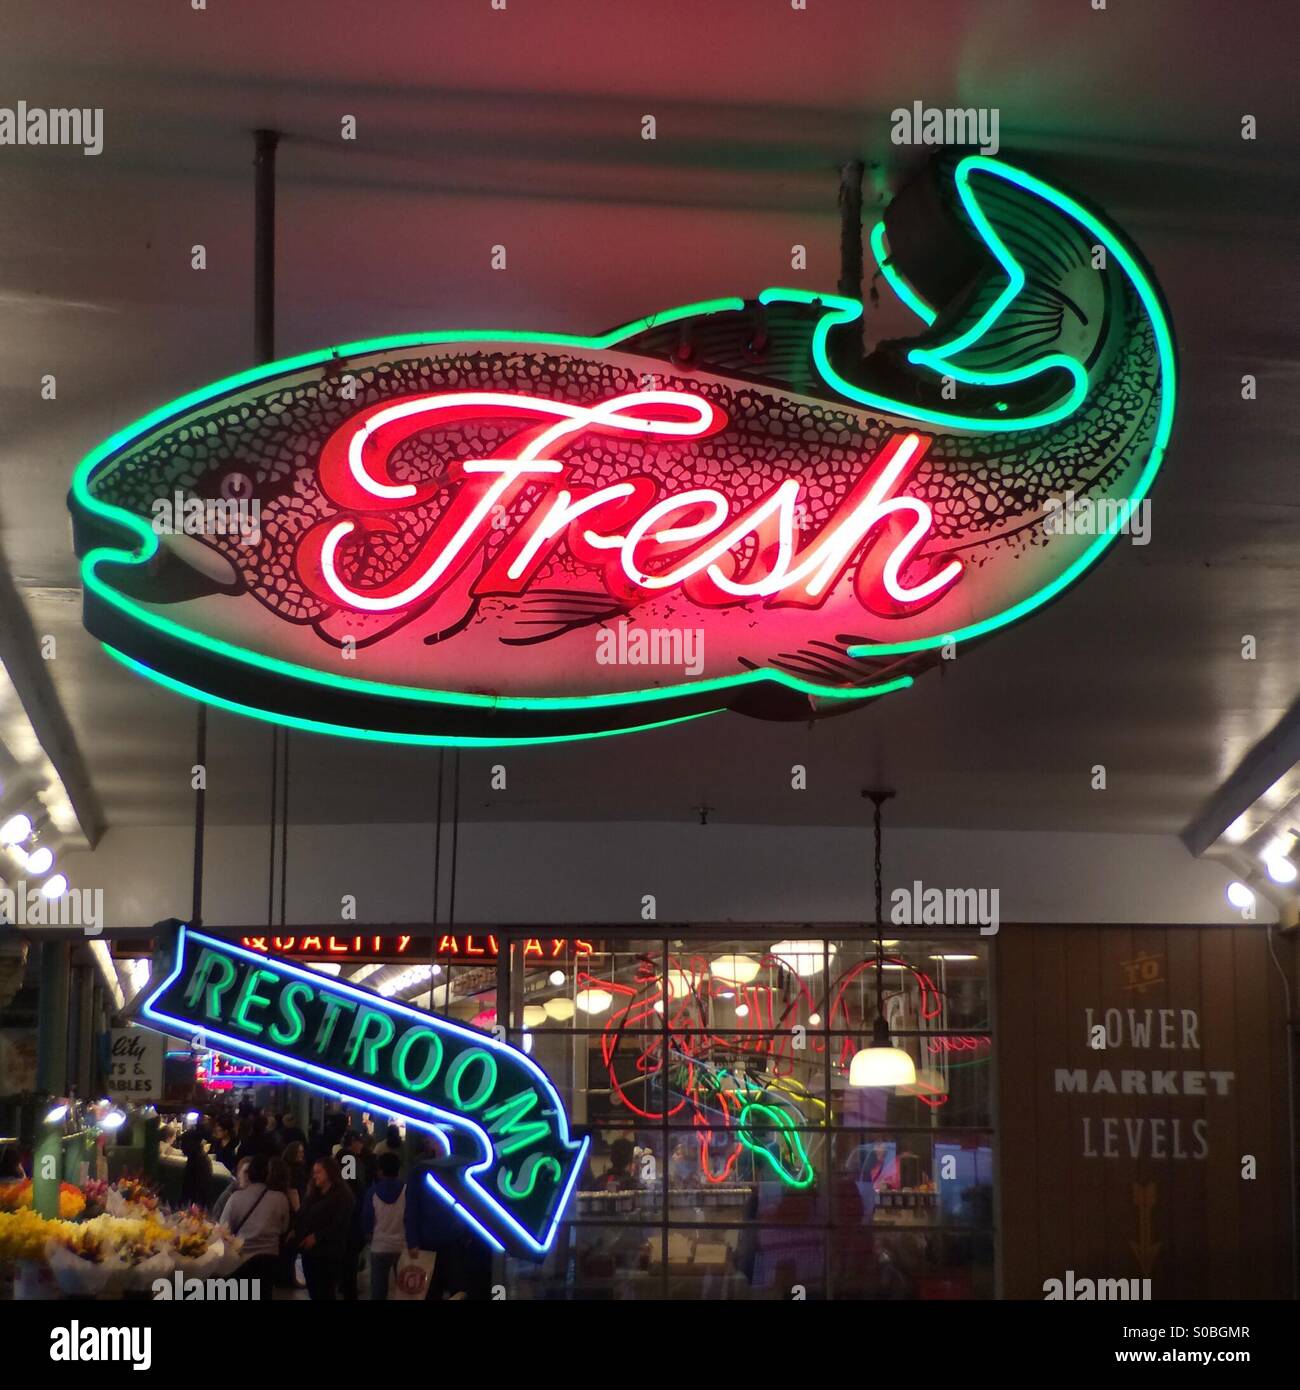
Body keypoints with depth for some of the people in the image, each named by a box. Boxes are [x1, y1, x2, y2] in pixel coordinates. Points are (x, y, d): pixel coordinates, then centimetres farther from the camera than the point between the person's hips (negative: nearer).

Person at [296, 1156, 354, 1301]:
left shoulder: (342, 1196, -4)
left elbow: (340, 1225, -14)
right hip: (309, 1252, 7)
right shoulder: (312, 1195, 19)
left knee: (326, 1294, -6)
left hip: (329, 1254, -7)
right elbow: (302, 1219, 17)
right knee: (314, 1293, 7)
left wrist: (316, 1237, -18)